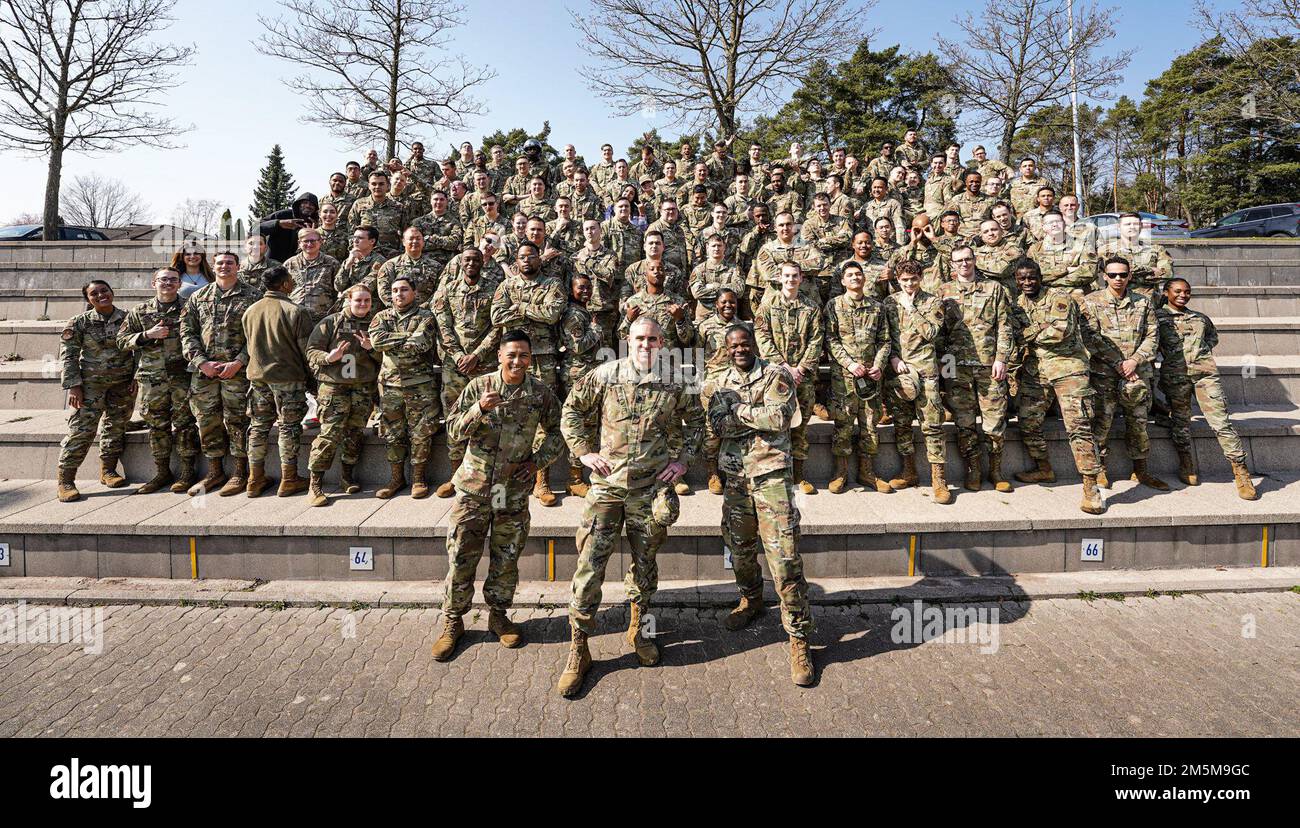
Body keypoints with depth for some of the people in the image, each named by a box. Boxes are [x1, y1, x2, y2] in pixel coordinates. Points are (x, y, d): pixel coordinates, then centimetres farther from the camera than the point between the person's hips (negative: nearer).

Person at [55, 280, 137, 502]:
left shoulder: (128, 319, 3)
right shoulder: (79, 323, -2)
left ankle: (107, 470, 23)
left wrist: (136, 378, 0)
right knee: (81, 429, -7)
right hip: (91, 383, -3)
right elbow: (68, 356, -2)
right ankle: (65, 480, -2)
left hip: (124, 384, 3)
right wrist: (73, 386, -9)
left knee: (116, 426, 9)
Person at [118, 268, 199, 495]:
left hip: (183, 376, -2)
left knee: (184, 424, -1)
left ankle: (187, 472, 7)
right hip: (152, 378, 2)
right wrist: (147, 335, -6)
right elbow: (122, 340, 8)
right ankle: (162, 472, 17)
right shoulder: (140, 311, 10)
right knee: (157, 425, 7)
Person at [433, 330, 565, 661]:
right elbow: (454, 431, -7)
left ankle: (498, 615, 33)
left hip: (514, 493, 1)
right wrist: (479, 409, -24)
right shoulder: (479, 387, -5)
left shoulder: (541, 394, -2)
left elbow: (557, 433, 10)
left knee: (506, 560, 13)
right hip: (473, 488, -1)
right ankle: (452, 622, 22)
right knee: (460, 559, 5)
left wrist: (538, 461, -5)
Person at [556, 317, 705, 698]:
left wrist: (683, 459, 5)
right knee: (590, 564, -5)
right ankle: (578, 649, 7)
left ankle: (638, 629, 37)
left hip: (651, 487, 1)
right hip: (607, 485, -1)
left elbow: (696, 419, 16)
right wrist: (583, 451, -1)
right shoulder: (605, 375, -2)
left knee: (644, 562, 14)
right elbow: (572, 410, 9)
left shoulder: (675, 384, 1)